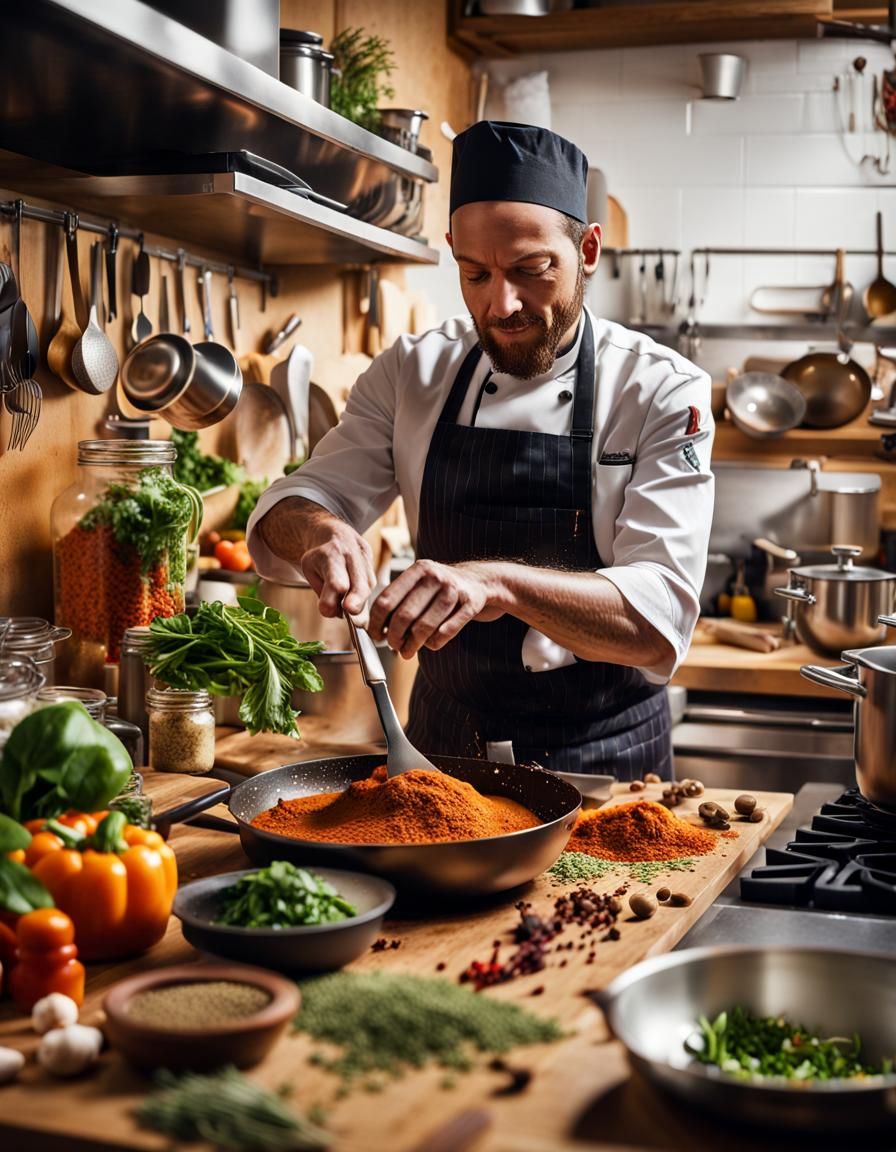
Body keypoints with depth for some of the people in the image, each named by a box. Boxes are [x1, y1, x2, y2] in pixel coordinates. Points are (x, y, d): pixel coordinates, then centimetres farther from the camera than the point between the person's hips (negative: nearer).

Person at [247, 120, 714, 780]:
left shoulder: (662, 390, -11)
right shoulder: (413, 372, 1)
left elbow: (660, 620, -20)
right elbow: (284, 515, 0)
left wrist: (500, 582, -37)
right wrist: (317, 532, -24)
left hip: (601, 760, -2)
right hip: (441, 744, 2)